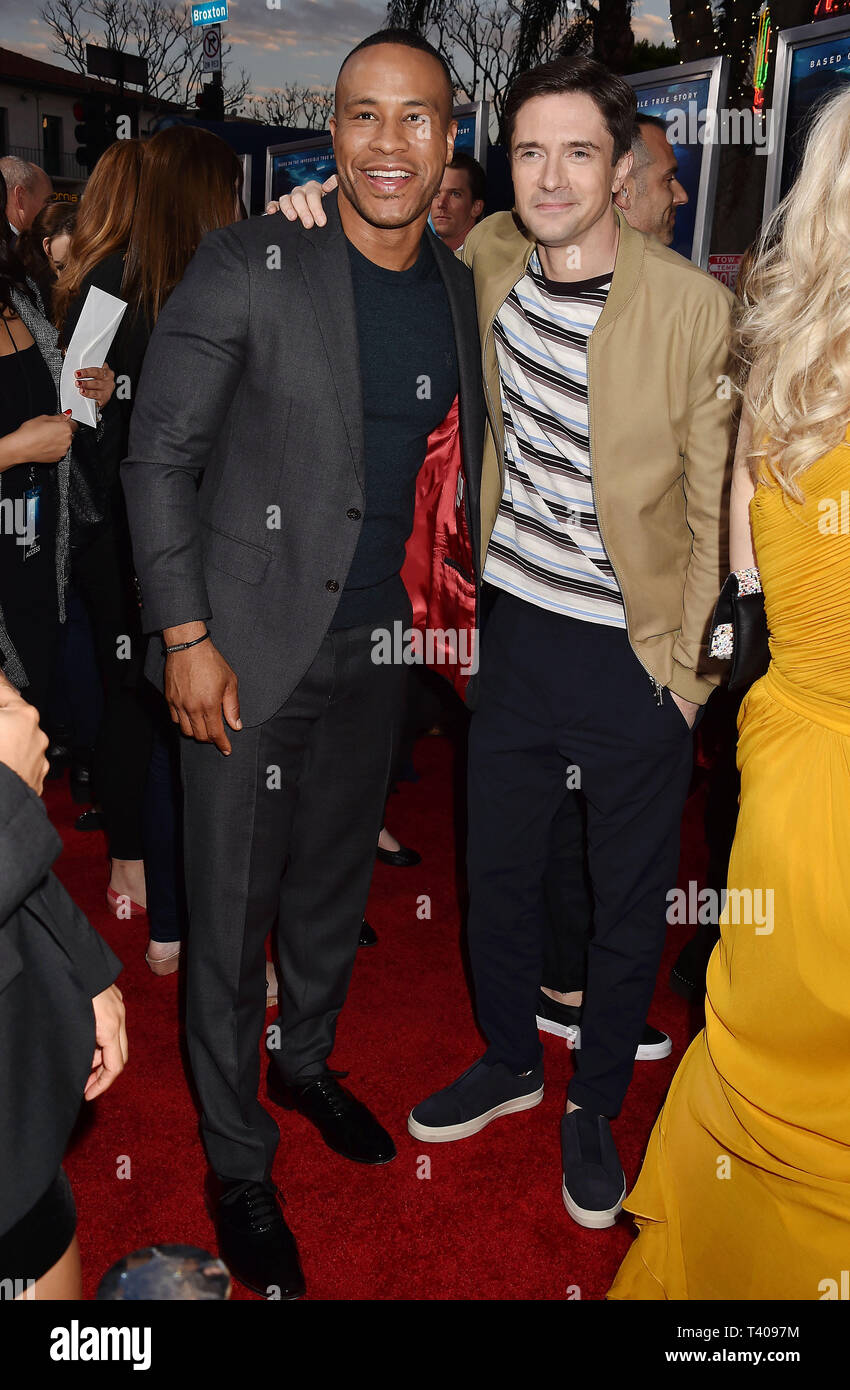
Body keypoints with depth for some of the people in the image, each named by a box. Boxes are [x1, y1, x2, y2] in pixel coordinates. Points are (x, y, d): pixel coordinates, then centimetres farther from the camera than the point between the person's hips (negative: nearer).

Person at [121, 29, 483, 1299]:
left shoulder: (460, 291, 5)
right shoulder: (247, 267, -12)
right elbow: (160, 457, -11)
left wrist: (454, 606, 8)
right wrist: (186, 636, -14)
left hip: (380, 647, 5)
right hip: (248, 650, -5)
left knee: (337, 878, 21)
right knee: (232, 911, 6)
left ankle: (306, 1060, 47)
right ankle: (239, 1161, 28)